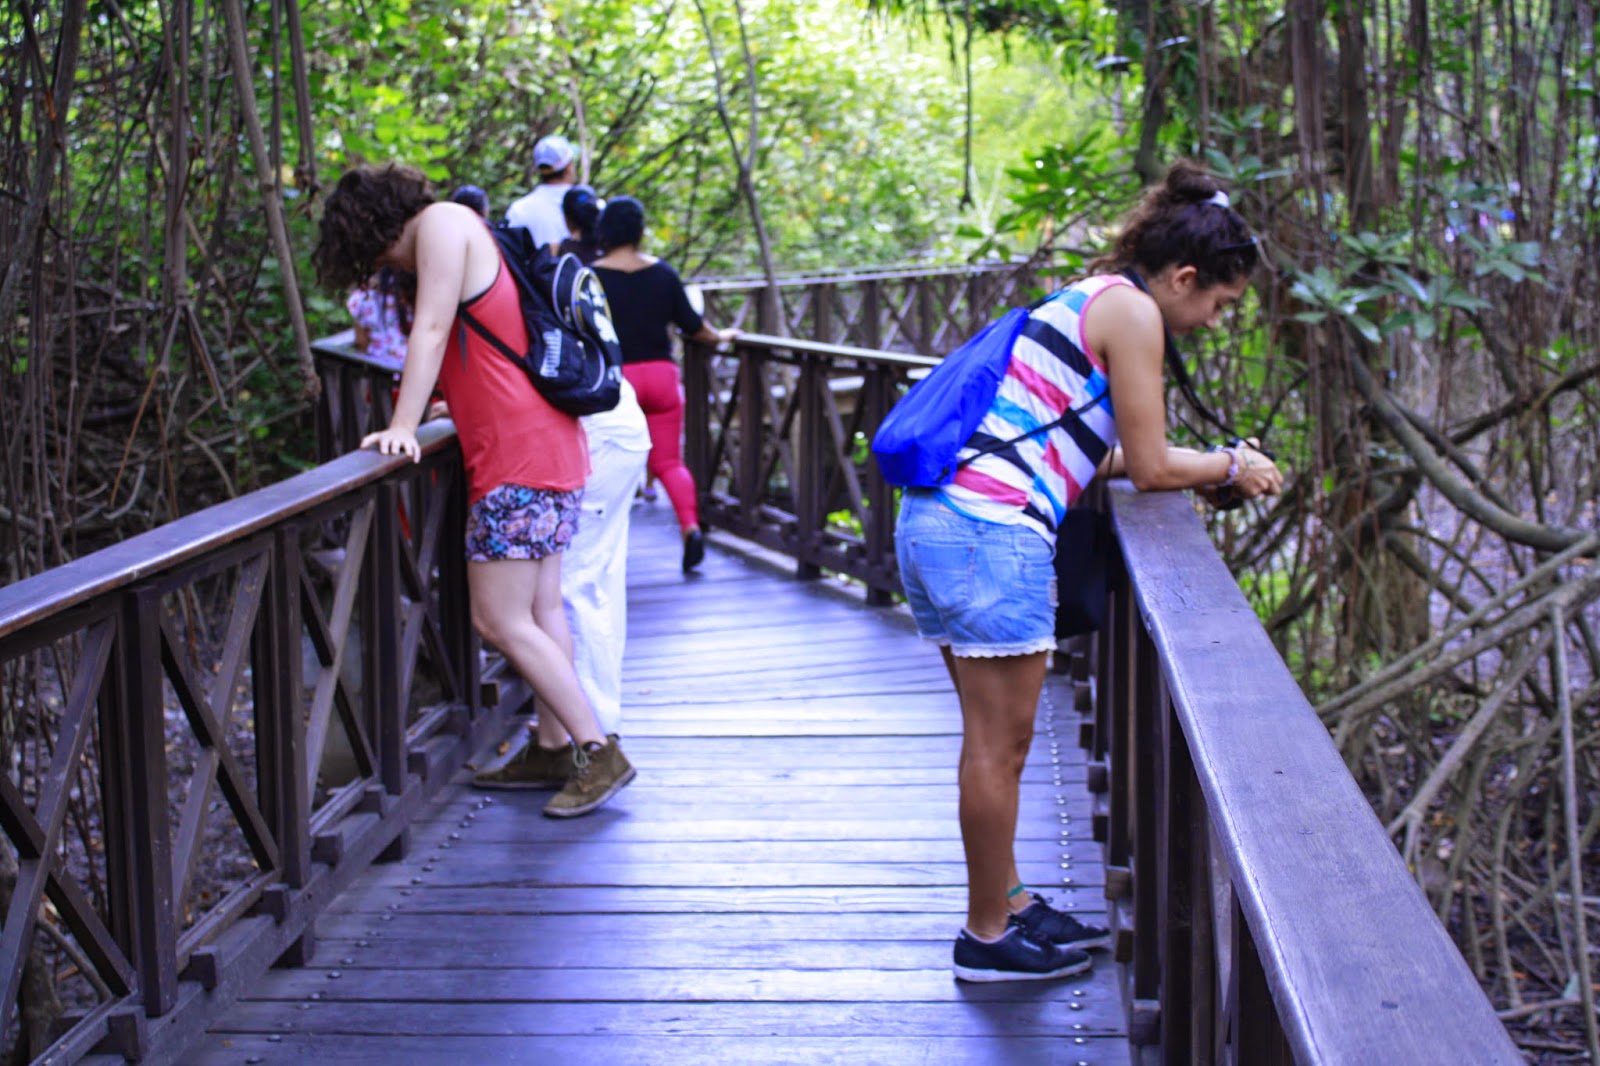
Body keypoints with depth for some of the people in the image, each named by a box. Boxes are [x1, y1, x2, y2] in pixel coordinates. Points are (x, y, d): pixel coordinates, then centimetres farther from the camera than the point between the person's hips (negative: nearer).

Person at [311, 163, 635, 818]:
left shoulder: (442, 222, -6)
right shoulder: (467, 233, 22)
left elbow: (431, 330, -14)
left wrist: (403, 427, -17)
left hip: (519, 458, -10)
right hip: (548, 447, 10)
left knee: (500, 621, -8)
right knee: (540, 613, 12)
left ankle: (599, 755, -4)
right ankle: (557, 749, 16)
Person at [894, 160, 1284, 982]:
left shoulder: (1089, 298, 21)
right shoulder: (1131, 312, -7)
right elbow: (1151, 467, -6)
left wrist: (1211, 465, 22)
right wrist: (1232, 468, 11)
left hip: (937, 522, 10)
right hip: (991, 536, -10)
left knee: (995, 741, 18)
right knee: (999, 744, 1)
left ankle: (1008, 903, 29)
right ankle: (988, 937, 12)